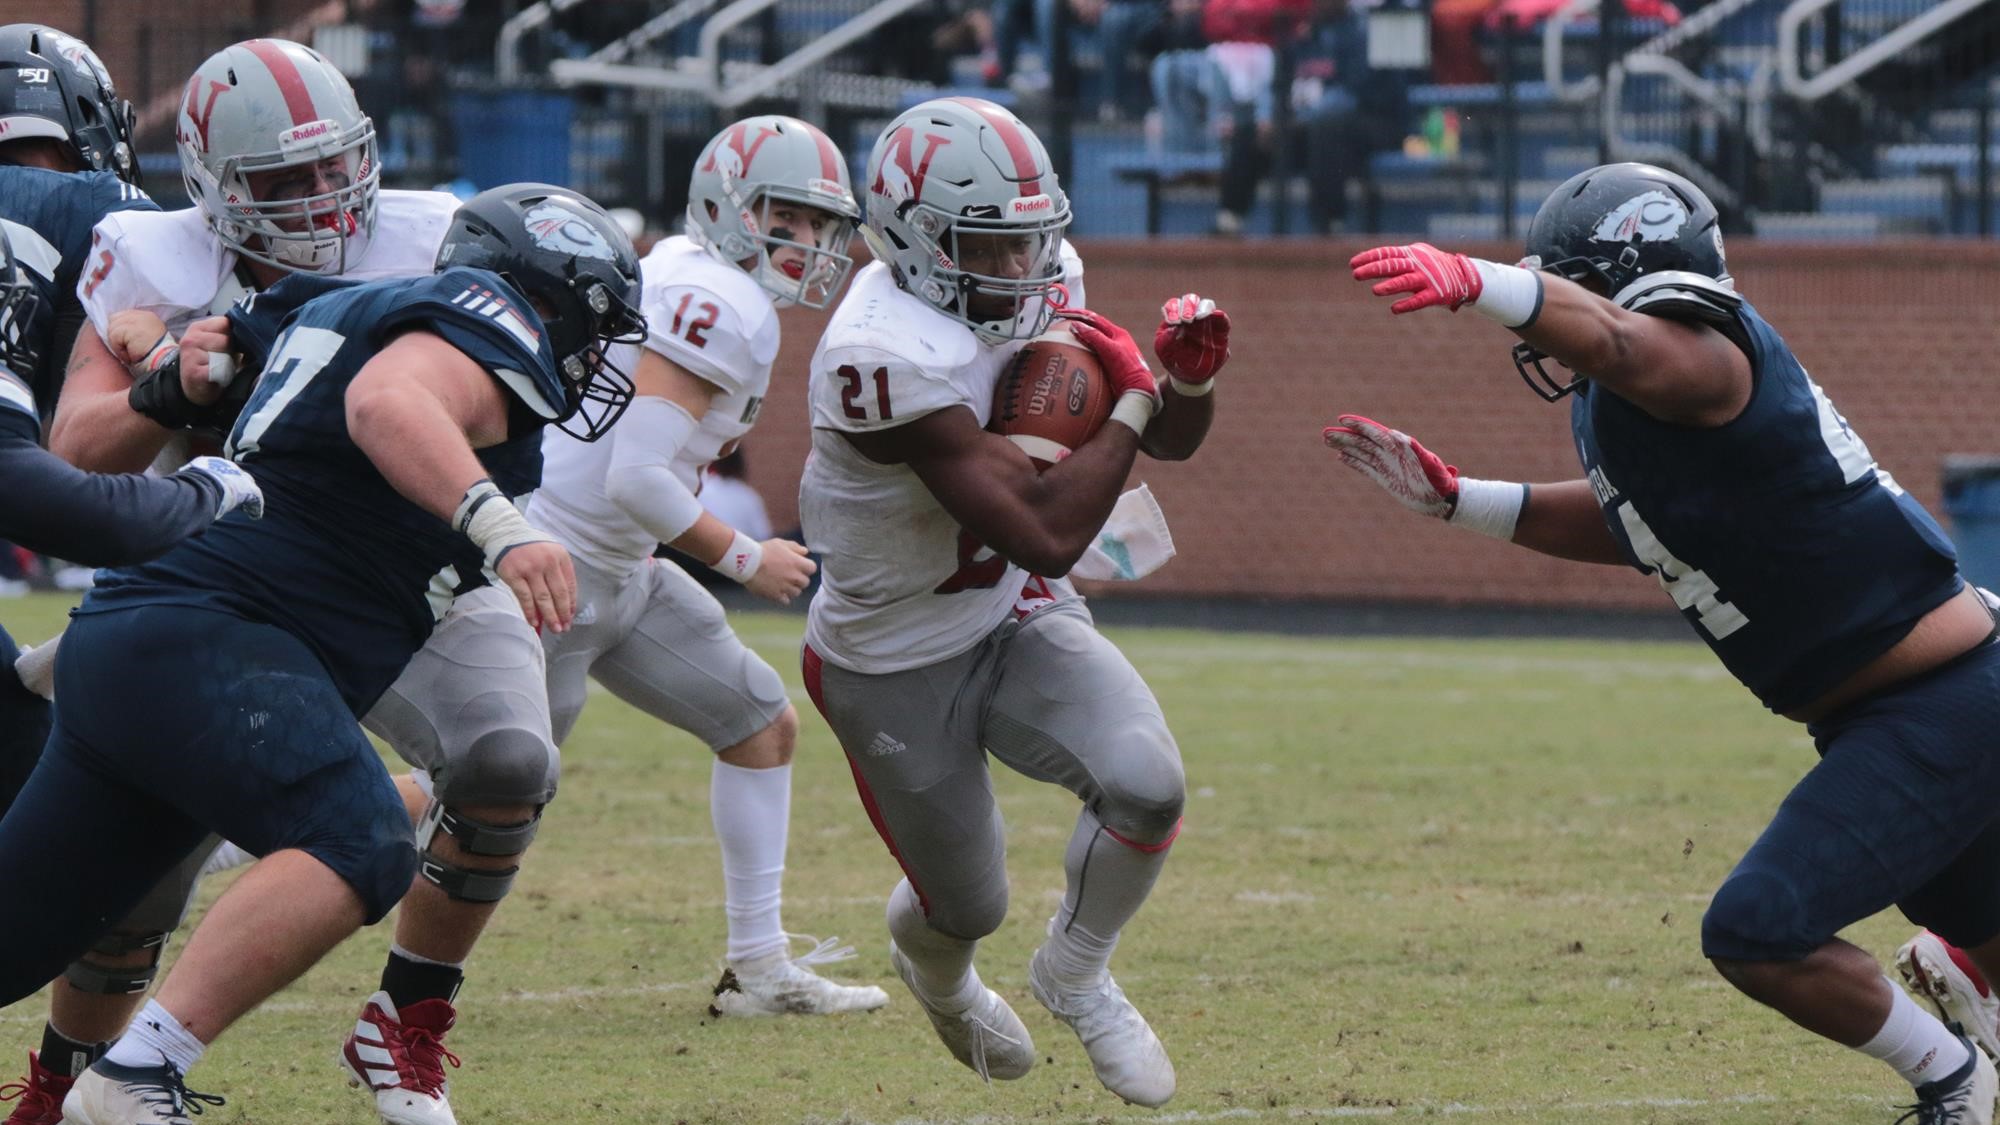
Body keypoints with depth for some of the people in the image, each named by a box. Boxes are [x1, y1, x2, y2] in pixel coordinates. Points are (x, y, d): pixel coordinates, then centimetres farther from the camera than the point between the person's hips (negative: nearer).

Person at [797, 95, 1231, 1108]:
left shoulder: (1041, 283, -9)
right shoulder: (889, 358, -35)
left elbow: (1168, 442, 1)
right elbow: (1047, 532, -38)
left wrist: (1188, 378, -21)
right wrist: (1133, 400, -26)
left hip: (1017, 620, 5)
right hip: (895, 670, -5)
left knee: (1144, 784, -20)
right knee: (967, 904, 13)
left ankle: (1075, 971, 11)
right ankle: (934, 966, 54)